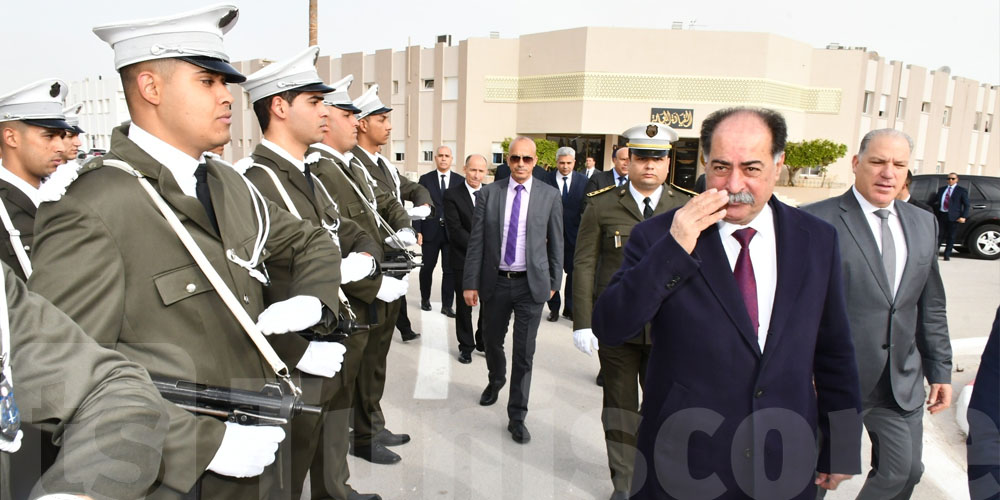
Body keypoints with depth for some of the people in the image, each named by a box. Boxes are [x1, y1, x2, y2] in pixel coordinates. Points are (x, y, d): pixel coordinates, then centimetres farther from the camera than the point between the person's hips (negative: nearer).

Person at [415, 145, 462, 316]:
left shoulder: (460, 180, 4)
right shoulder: (425, 179, 3)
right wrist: (417, 230, -7)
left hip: (452, 232, 0)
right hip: (430, 231, 0)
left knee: (450, 270, 3)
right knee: (427, 268, 12)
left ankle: (447, 305, 12)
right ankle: (425, 299, 32)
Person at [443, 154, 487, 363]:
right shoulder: (452, 194, -6)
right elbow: (455, 229, -12)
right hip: (463, 258, -2)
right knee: (464, 304, 8)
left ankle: (484, 342, 25)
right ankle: (466, 346, 23)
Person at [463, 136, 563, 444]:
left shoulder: (549, 196, -3)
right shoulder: (488, 193, -2)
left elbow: (556, 242, 4)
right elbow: (476, 241, -2)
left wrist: (554, 281, 7)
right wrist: (470, 283, -4)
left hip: (531, 283, -1)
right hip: (495, 281, 2)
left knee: (524, 352, 3)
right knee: (491, 340, 19)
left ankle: (517, 416, 17)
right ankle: (496, 380, 51)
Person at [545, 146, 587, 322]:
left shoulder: (583, 180, 1)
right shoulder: (547, 180, -4)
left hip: (575, 235, 1)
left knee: (574, 272, 9)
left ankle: (570, 309, 24)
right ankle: (554, 308, 24)